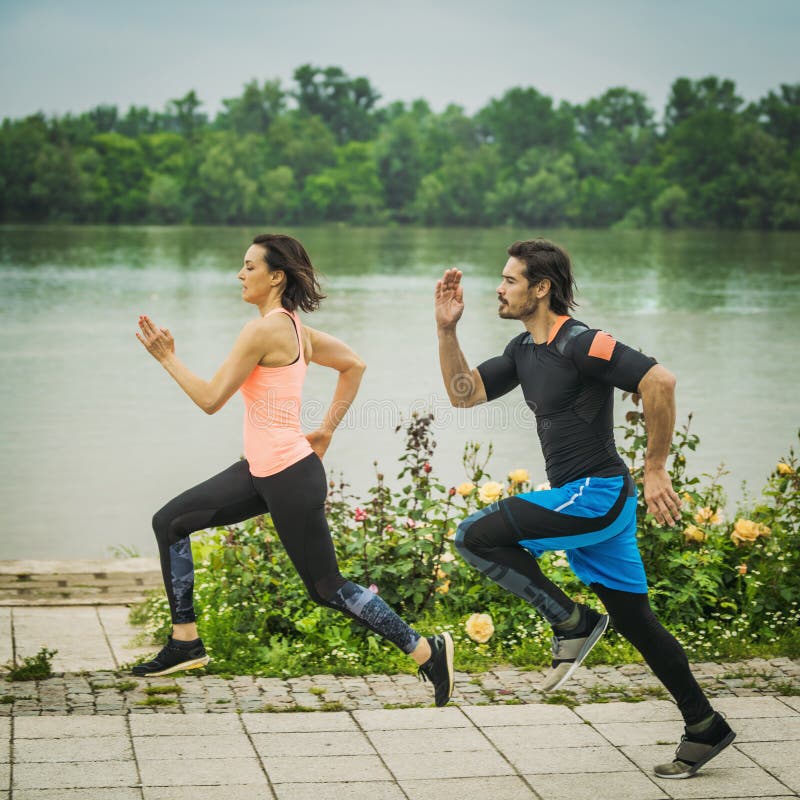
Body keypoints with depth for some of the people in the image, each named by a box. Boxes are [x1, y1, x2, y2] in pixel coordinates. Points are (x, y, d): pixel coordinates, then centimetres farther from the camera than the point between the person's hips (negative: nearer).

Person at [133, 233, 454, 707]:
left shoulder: (264, 330, -19)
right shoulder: (295, 328, 9)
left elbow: (211, 400, -18)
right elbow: (354, 365, 20)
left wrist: (168, 357, -6)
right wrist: (326, 431, 20)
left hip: (291, 478, -10)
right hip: (261, 471, 10)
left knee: (328, 588, 0)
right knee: (170, 522, 8)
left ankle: (426, 651, 10)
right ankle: (186, 642, 14)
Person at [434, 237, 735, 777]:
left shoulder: (580, 344, -16)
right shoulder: (525, 350, 13)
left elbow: (660, 381, -24)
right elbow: (463, 393, 16)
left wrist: (655, 469, -20)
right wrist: (447, 329, 5)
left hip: (596, 494, -9)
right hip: (576, 501, 9)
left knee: (476, 535, -14)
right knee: (634, 618, 12)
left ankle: (572, 621, -5)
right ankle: (705, 728, 20)